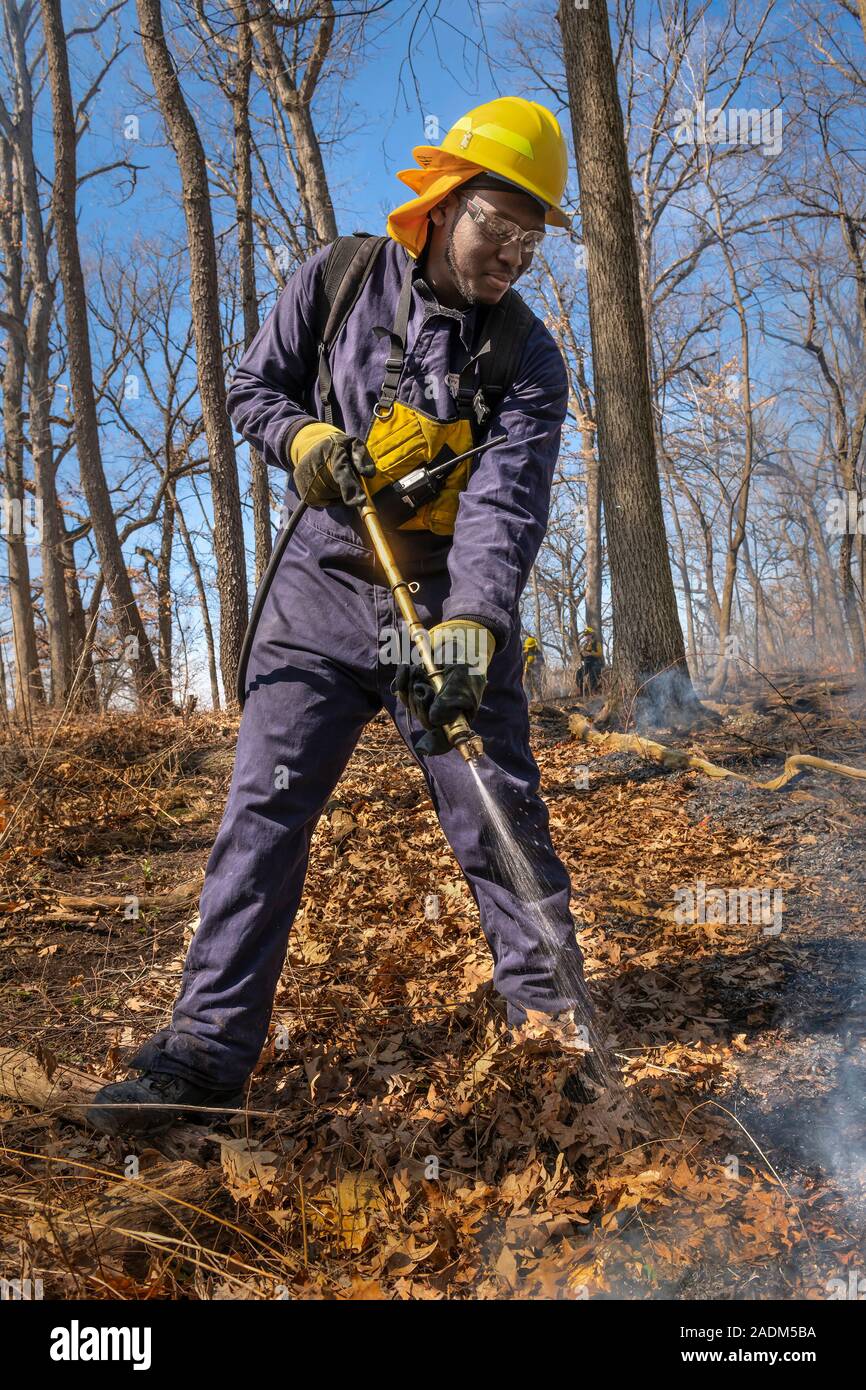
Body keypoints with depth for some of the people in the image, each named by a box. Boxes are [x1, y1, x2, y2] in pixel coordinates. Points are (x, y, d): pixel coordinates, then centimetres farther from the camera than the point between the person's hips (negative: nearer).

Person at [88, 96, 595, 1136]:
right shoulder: (338, 280, 2)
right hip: (323, 589, 1)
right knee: (264, 806, -5)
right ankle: (209, 1044, 2)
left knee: (500, 806, 1)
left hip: (450, 601, 0)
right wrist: (303, 436, -11)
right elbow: (254, 385, 12)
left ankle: (546, 998, 21)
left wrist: (471, 623, -32)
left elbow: (505, 503, -17)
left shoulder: (529, 360, -3)